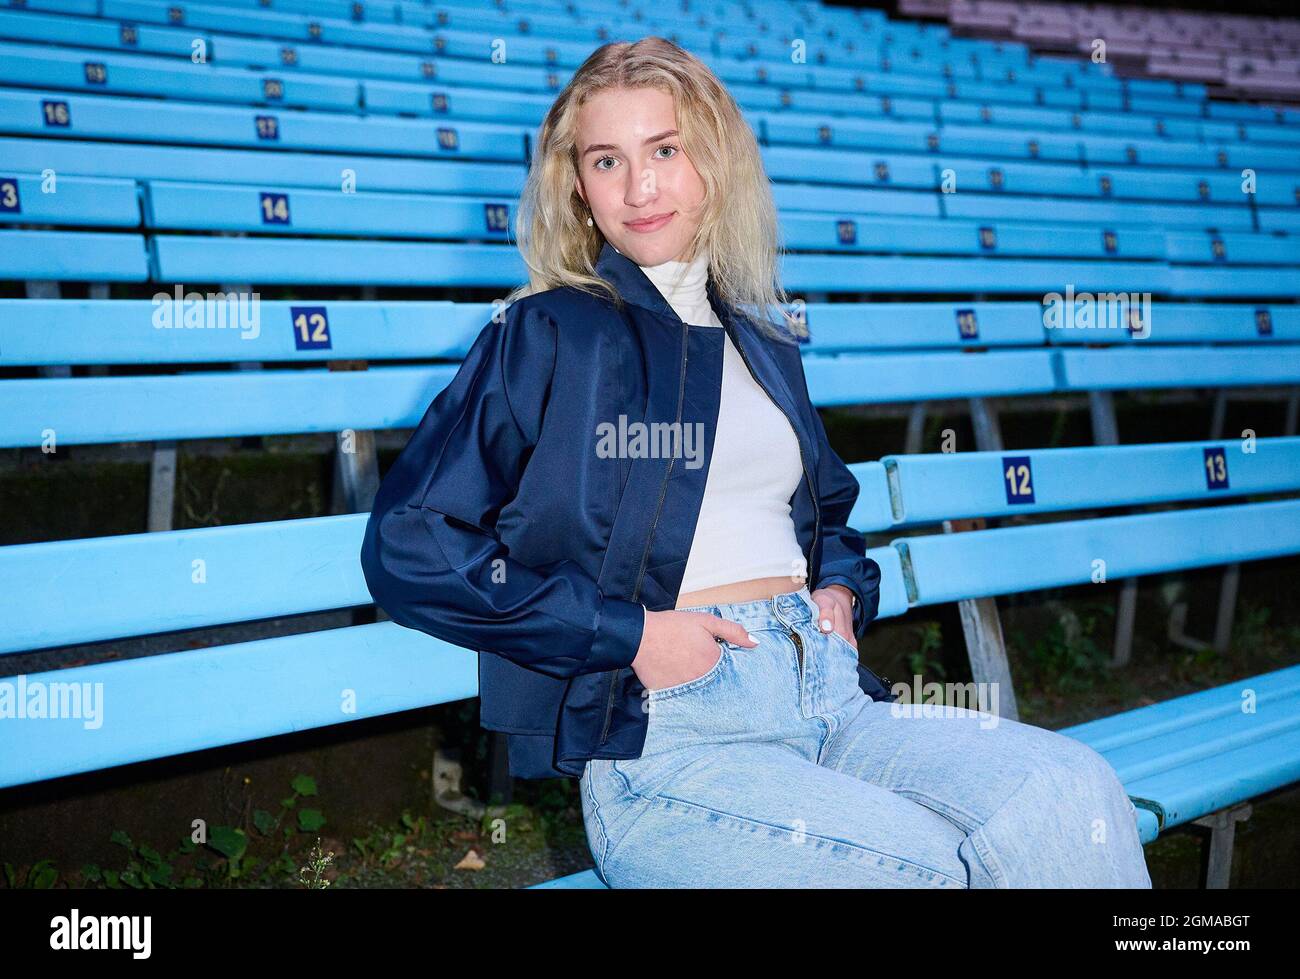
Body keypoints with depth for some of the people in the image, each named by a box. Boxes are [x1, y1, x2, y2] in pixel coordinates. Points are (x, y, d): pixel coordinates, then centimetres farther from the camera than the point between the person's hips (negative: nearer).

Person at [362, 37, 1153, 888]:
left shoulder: (764, 342, 22)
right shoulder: (547, 336, 4)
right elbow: (408, 547, -5)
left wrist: (840, 589, 13)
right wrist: (629, 631, -9)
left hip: (831, 692, 6)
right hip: (661, 736, -5)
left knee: (1074, 793, -22)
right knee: (941, 867, -30)